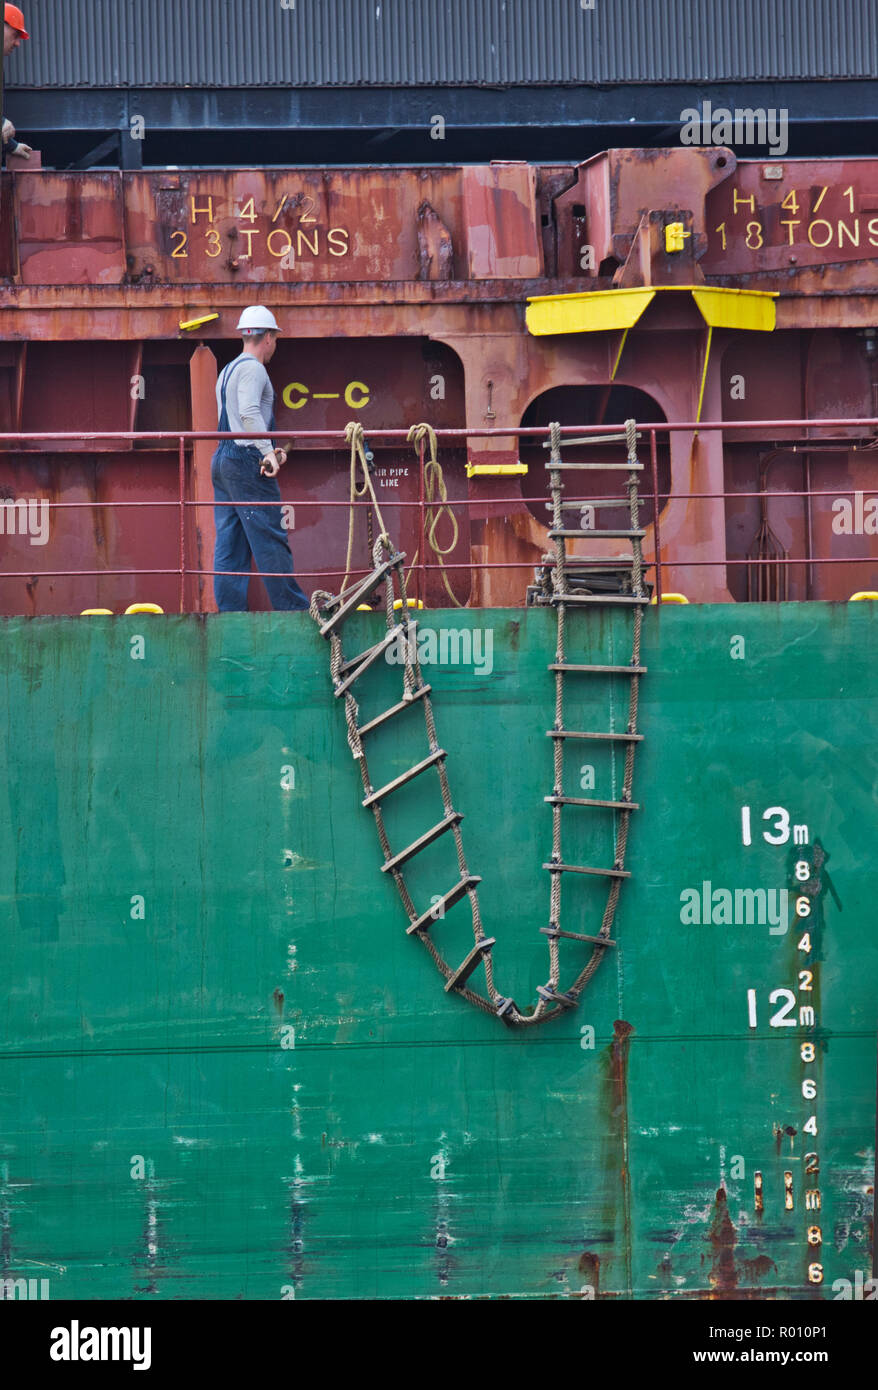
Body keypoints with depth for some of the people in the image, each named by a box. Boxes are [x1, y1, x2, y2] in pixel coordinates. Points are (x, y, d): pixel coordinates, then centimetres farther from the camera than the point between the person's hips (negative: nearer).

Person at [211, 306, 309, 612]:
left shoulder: (227, 371, 22)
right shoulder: (252, 369, -8)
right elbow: (249, 413, -21)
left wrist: (267, 450, 27)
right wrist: (268, 452, -26)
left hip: (222, 459, 10)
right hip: (247, 462, -10)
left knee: (229, 546, 5)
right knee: (270, 540, -7)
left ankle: (231, 613, 3)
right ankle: (294, 610, -5)